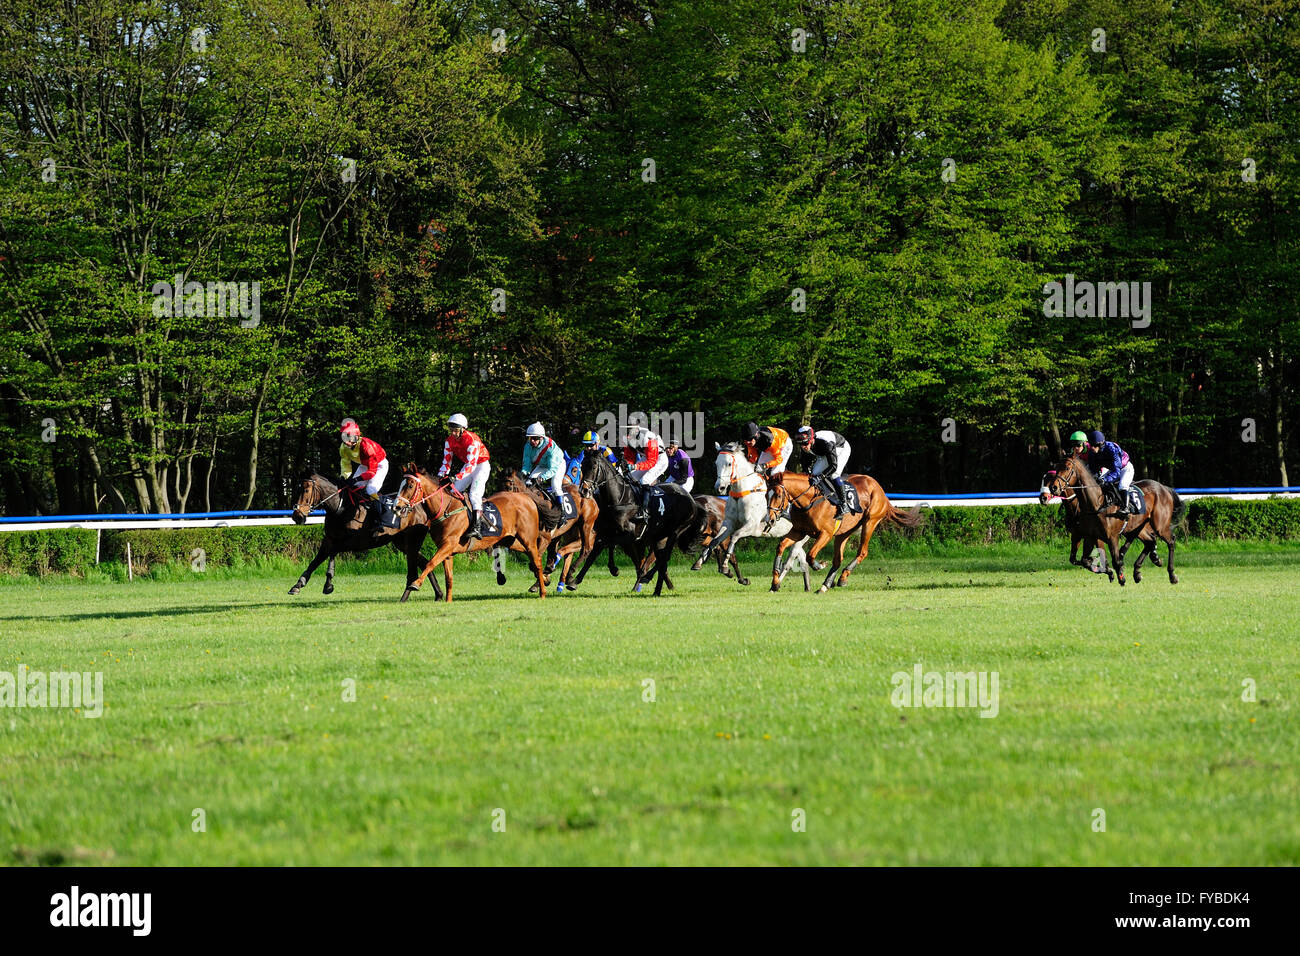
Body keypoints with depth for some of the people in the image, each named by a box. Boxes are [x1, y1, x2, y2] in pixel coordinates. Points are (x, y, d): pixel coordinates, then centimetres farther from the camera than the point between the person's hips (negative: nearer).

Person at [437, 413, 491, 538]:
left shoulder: (472, 440, -30)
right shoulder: (449, 441, -7)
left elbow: (471, 464, -35)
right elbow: (446, 461, -3)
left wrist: (458, 477, -46)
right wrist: (441, 475, -22)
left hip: (481, 465, -8)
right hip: (467, 466, 8)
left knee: (474, 494, -23)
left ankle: (476, 527, -31)